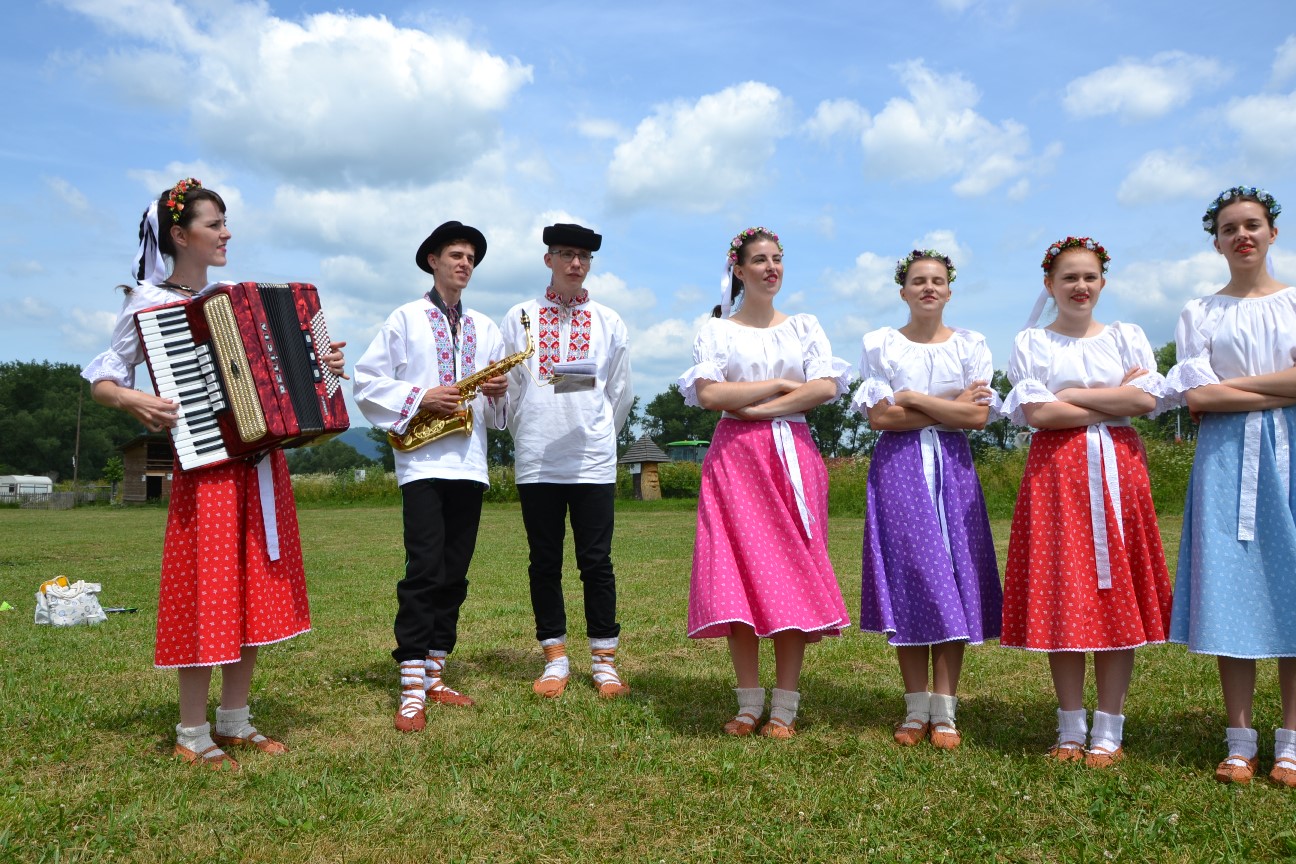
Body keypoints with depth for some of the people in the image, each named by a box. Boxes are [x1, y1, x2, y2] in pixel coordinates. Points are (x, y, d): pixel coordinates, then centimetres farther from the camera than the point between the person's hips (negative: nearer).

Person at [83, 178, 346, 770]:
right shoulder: (149, 301, -2)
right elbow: (101, 379, -2)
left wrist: (320, 367, 6)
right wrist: (134, 401, -21)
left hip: (261, 464, 6)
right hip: (206, 465, -6)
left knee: (255, 592, 9)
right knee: (208, 594, -4)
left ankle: (235, 720, 22)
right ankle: (192, 735, 10)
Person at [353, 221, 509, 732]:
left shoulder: (486, 328, 18)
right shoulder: (405, 319, 6)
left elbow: (501, 408, 19)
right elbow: (366, 382, 0)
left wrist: (499, 393, -4)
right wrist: (419, 399, -13)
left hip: (469, 464, 5)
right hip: (423, 462, -5)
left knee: (454, 574, 7)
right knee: (424, 569, -11)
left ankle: (434, 676, 16)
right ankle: (411, 691, -8)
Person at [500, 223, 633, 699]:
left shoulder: (609, 322, 8)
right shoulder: (519, 317, 8)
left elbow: (621, 392, 12)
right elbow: (509, 387, 9)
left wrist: (598, 436, 11)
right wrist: (527, 439, 9)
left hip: (593, 460, 0)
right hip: (536, 460, 1)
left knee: (596, 561, 2)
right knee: (545, 562, 6)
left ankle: (604, 662, 11)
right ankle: (555, 660, 17)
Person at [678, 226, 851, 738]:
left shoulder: (804, 327, 13)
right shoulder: (717, 330, 9)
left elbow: (828, 387, -2)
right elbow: (708, 393, -7)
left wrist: (756, 407, -8)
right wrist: (779, 384, -6)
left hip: (793, 456, 1)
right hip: (735, 457, -1)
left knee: (793, 573, -3)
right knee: (738, 573, -5)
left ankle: (785, 706, 3)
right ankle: (749, 703, 4)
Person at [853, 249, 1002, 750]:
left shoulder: (971, 345, 9)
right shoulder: (880, 345, 6)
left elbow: (978, 416, -4)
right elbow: (878, 417, -6)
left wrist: (912, 398, -8)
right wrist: (949, 406, -7)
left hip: (952, 468, 1)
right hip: (899, 468, -1)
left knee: (953, 579, -3)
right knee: (909, 577, -3)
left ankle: (944, 712, 3)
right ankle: (917, 710, 6)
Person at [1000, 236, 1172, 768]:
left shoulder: (1126, 337, 12)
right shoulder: (1031, 343, 7)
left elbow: (1148, 398, -3)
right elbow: (1036, 412, -8)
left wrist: (1074, 395, -5)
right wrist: (1117, 398, -5)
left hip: (1117, 468, 2)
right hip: (1055, 470, -1)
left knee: (1116, 594, -1)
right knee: (1060, 598, -3)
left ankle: (1109, 730, 7)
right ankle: (1071, 728, 8)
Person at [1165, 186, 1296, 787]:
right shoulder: (1199, 314, 10)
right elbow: (1197, 397, -3)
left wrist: (1231, 385, -8)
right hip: (1227, 460, 0)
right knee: (1232, 590, -2)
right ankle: (1240, 742, 6)